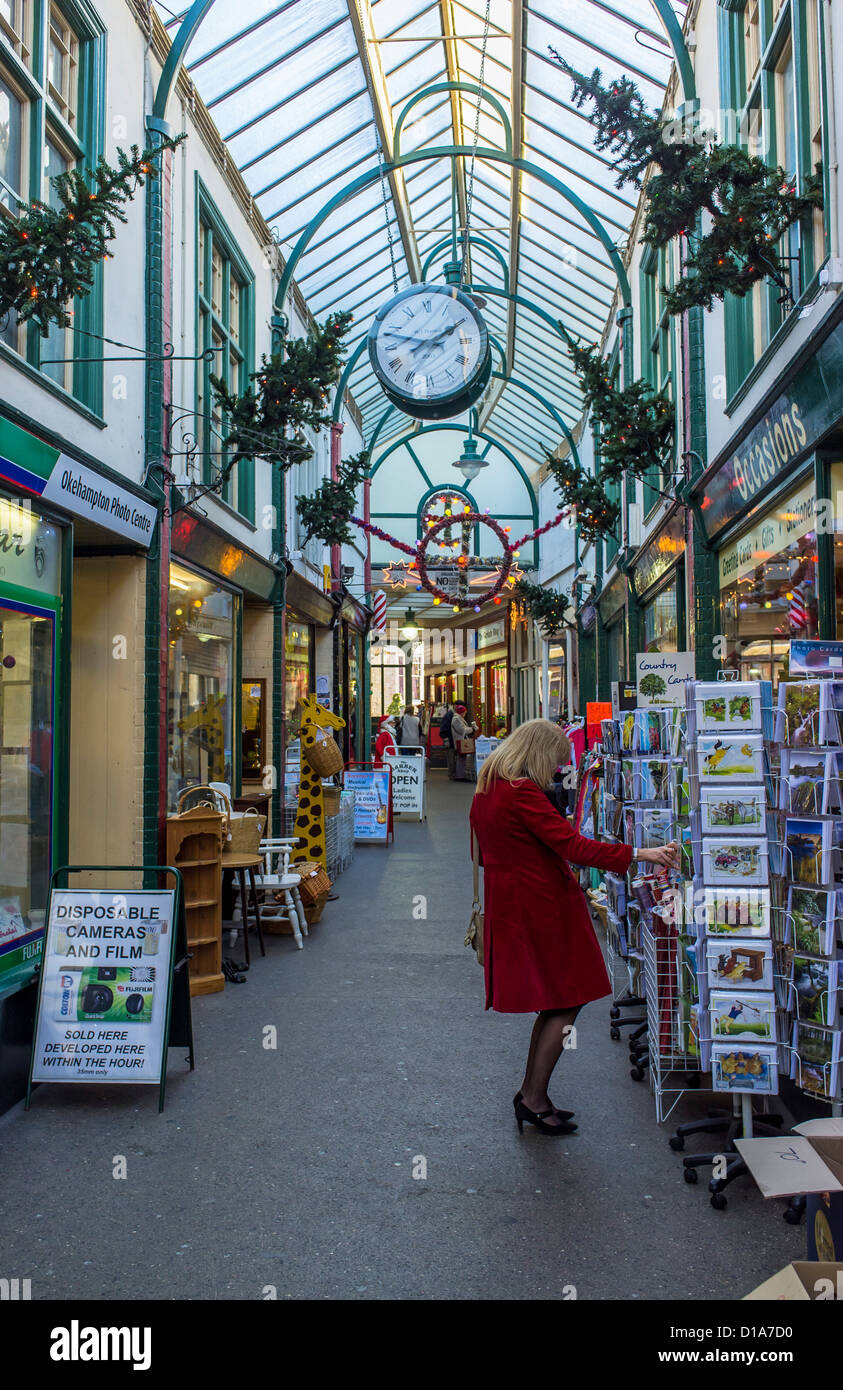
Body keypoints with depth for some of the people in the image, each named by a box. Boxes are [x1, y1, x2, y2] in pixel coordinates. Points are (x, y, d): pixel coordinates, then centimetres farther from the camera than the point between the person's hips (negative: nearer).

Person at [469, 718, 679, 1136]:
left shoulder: (485, 791, 11)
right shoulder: (522, 792, -19)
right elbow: (571, 845, -24)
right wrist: (640, 854, -24)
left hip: (509, 908, 10)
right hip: (542, 907, -10)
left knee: (553, 1002, 16)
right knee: (567, 1000, 1)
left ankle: (530, 1094, 21)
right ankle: (534, 1100, 6)